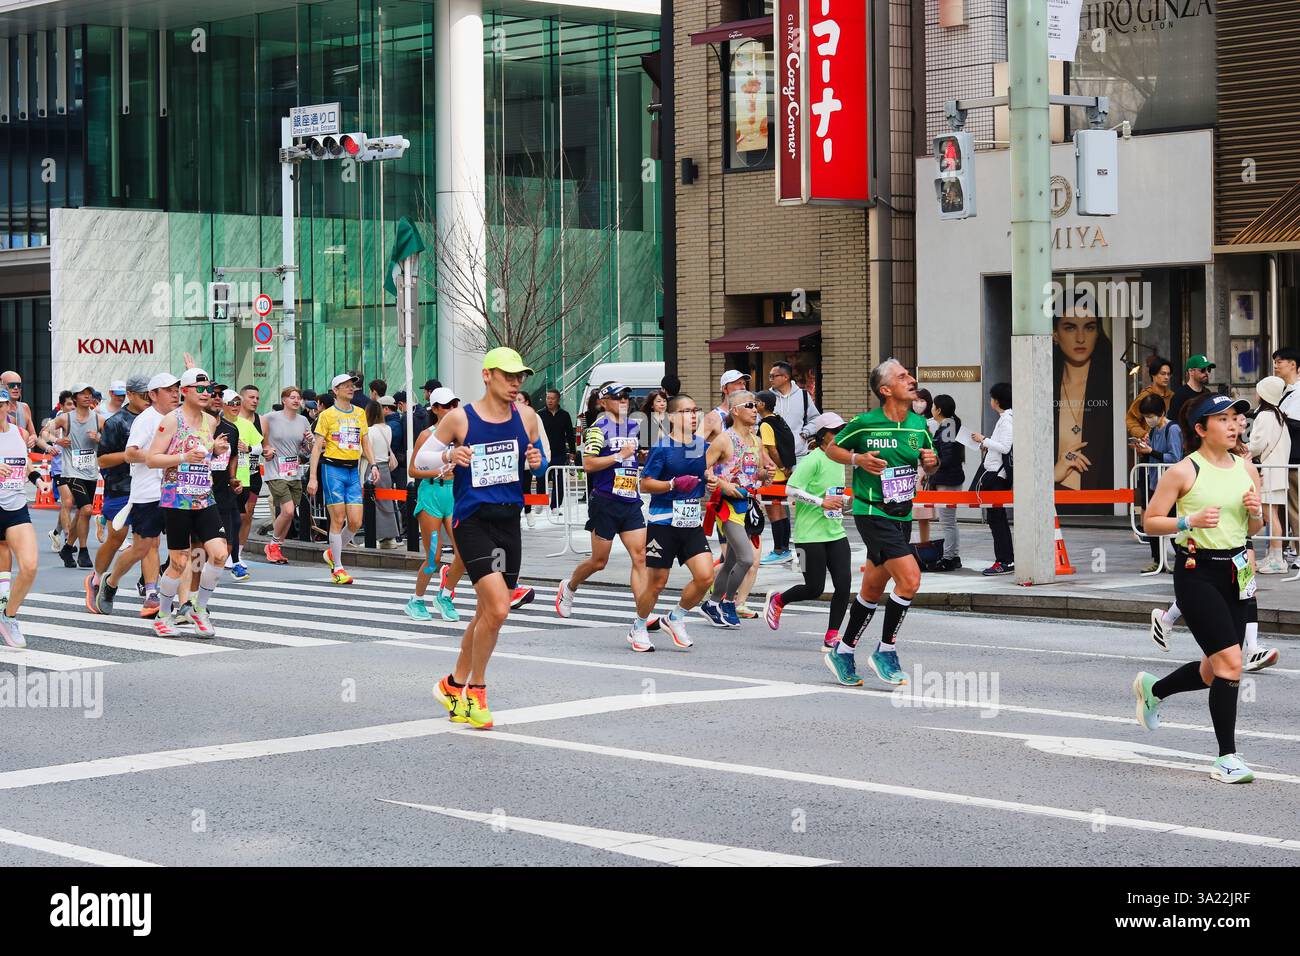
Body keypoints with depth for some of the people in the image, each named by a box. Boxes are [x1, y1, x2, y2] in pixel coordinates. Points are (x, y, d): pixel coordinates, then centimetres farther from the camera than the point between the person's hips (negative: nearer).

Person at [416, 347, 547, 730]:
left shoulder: (526, 417, 6)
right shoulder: (460, 418, -6)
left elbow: (539, 465, 19)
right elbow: (420, 459, 3)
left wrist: (537, 462, -5)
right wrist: (448, 456, -18)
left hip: (509, 520, 6)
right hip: (473, 521, -6)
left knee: (487, 612, 12)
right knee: (498, 608, -18)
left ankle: (454, 685, 31)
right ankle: (476, 689, 0)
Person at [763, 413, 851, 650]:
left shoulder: (838, 460, 13)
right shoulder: (813, 460, -12)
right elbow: (791, 490, -19)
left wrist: (846, 502, 9)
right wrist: (822, 502, -22)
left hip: (835, 532, 7)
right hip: (811, 534, -7)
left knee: (844, 584, -5)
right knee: (814, 589, -2)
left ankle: (832, 637, 4)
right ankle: (777, 600, 27)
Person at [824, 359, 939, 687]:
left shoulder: (919, 424, 5)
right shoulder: (865, 424, -11)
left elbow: (929, 468, 18)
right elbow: (832, 449, 4)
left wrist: (931, 462, -5)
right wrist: (858, 459, -13)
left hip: (902, 515, 7)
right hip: (872, 513, -7)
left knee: (872, 589, 14)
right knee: (909, 579, -18)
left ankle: (843, 652, 28)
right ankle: (886, 650, -4)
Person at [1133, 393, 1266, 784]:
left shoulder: (1246, 469, 8)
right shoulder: (1184, 471, -8)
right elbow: (1150, 522, -5)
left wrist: (1256, 512, -5)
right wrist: (1190, 521, -20)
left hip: (1235, 573, 6)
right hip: (1197, 572, -6)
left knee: (1215, 671, 12)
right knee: (1229, 661, -15)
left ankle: (1152, 689, 41)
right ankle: (1227, 758, -6)